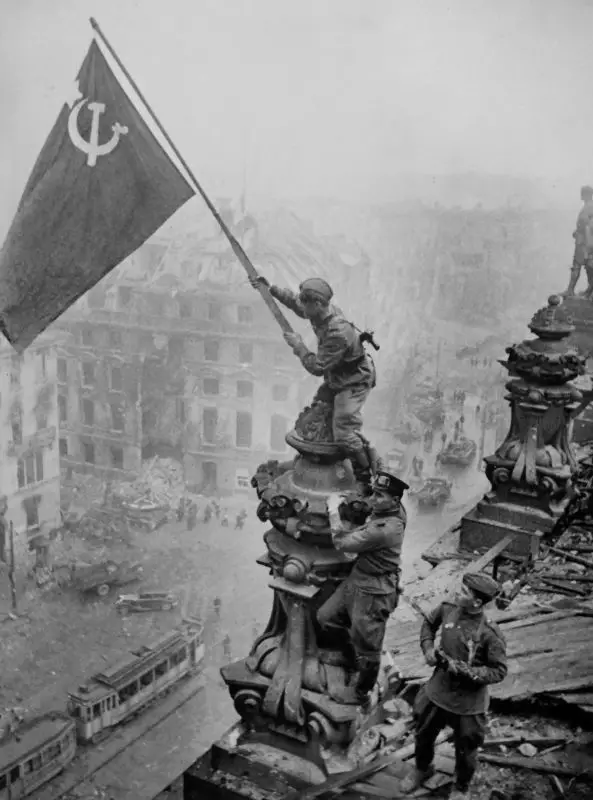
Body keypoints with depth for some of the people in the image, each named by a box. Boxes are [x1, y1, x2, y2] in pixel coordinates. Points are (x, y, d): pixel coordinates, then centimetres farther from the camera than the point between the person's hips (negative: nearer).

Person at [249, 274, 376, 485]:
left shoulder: (338, 333, -36)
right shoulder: (321, 312, -9)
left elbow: (317, 367, -28)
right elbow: (294, 301, 12)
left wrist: (298, 346, -17)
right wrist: (270, 289, 8)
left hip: (354, 382, -9)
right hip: (335, 378, 9)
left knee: (344, 434, -13)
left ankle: (365, 475, 6)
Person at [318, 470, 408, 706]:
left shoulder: (385, 528, -31)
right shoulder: (393, 509, -5)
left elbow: (342, 543, -24)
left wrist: (334, 511, -14)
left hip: (373, 593, -10)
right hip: (356, 580, 10)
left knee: (368, 649, 8)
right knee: (326, 617, 16)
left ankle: (362, 694, 31)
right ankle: (353, 660, 37)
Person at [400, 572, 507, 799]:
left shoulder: (489, 634, -26)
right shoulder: (448, 610, -12)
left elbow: (499, 671, -19)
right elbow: (429, 623, 10)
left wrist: (464, 670, -28)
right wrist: (428, 648, -4)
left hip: (467, 702, -4)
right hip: (437, 692, 5)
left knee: (465, 750, 16)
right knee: (423, 735, 24)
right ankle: (422, 769, 55)